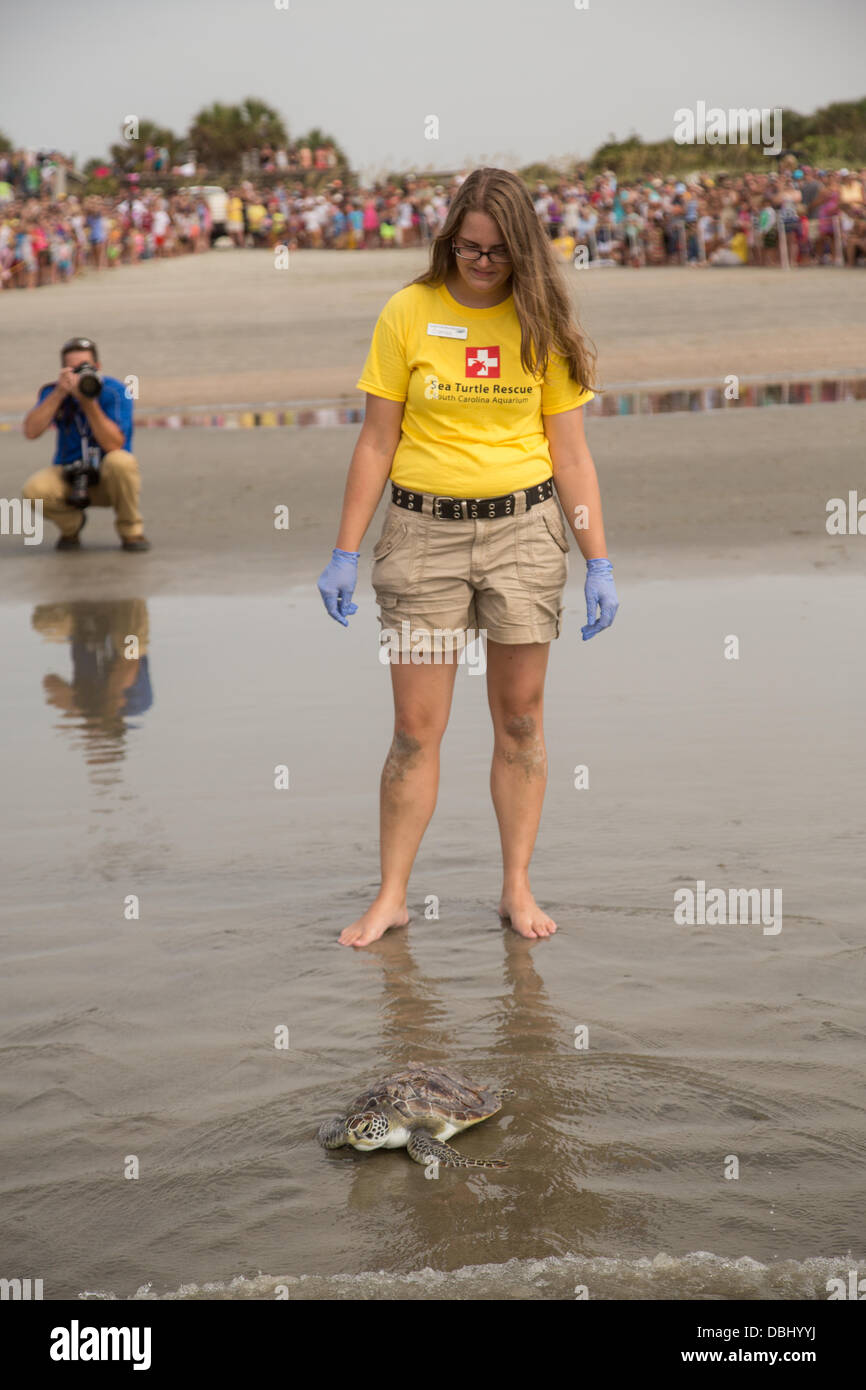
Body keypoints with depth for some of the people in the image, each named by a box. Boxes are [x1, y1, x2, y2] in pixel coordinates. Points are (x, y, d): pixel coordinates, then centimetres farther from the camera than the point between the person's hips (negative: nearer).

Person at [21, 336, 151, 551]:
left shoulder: (114, 391, -13)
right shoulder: (53, 392, -5)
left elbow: (113, 445, -26)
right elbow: (31, 431, -21)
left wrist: (88, 401, -32)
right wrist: (60, 393, -26)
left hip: (107, 479, -2)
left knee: (121, 461, -36)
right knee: (34, 490, -30)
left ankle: (131, 531, -10)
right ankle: (71, 524, 6)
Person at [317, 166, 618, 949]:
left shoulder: (541, 323, 4)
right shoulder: (409, 313, 0)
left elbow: (570, 452, 5)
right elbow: (377, 441, 3)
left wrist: (599, 563, 0)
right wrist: (346, 554, 0)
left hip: (524, 528, 1)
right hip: (425, 531, -1)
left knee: (521, 717, 6)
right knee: (416, 725, 0)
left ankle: (517, 886, 17)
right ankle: (392, 897, 10)